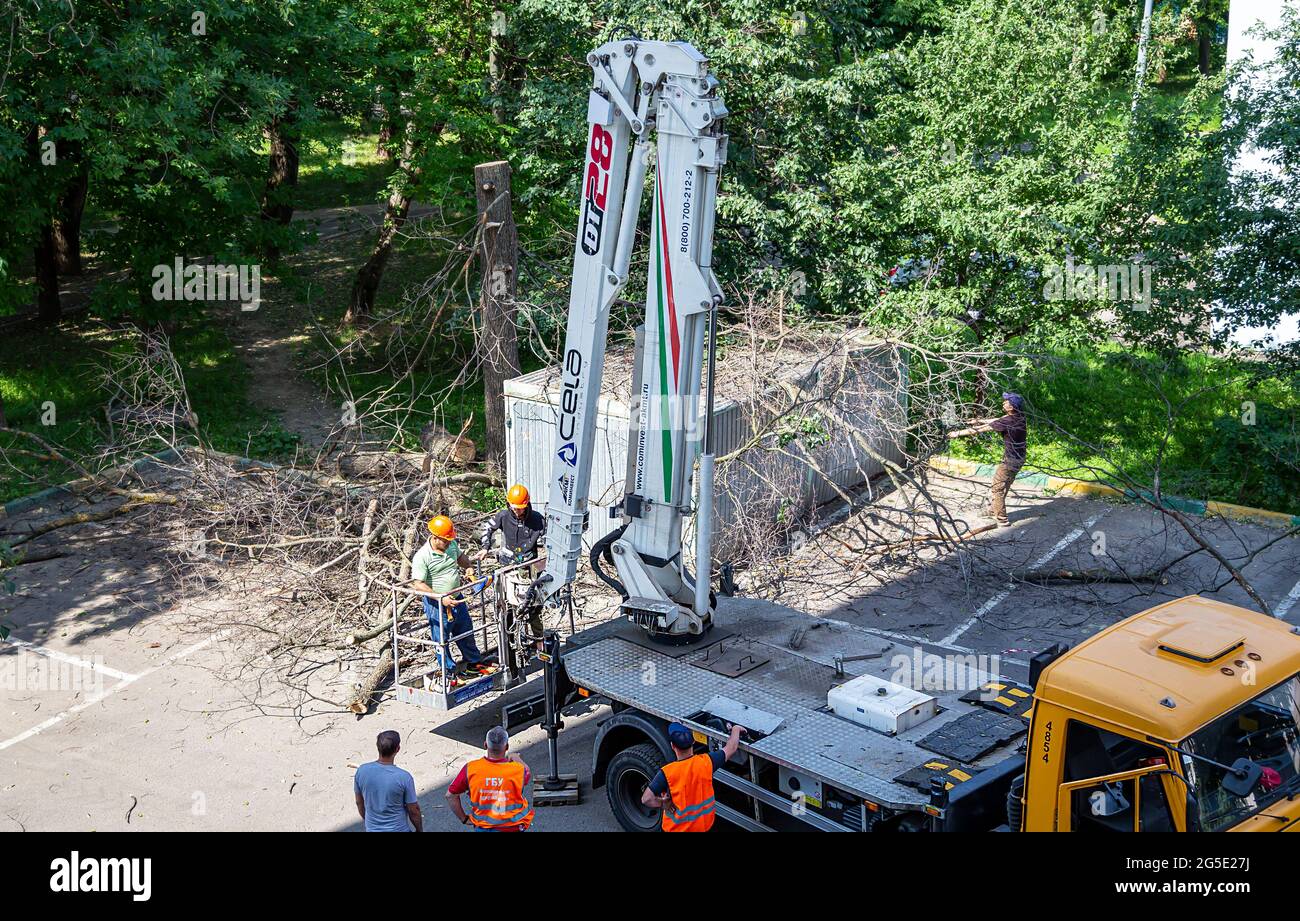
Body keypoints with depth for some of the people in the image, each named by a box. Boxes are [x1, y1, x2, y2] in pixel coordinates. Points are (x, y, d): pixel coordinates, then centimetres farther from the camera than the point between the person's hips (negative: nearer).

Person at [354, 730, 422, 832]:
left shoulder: (361, 771, -15)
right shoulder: (404, 777, -25)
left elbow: (359, 802, 1)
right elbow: (413, 810, -14)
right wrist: (419, 830, 4)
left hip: (372, 829, 4)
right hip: (398, 829, -4)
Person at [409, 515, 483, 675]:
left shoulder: (452, 545, -2)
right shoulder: (422, 557, -23)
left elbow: (460, 557, 21)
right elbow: (418, 584, -25)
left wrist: (469, 566, 0)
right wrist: (441, 598, -31)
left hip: (456, 598, 7)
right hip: (436, 604, -7)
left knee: (466, 632, 21)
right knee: (441, 640, 7)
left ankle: (474, 662, 41)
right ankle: (449, 672, 22)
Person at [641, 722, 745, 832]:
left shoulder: (666, 773, -26)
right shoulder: (706, 762, -18)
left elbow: (646, 799, -28)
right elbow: (731, 749, -1)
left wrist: (663, 804, -10)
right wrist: (736, 730, 16)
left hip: (677, 828, -2)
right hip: (705, 825, 3)